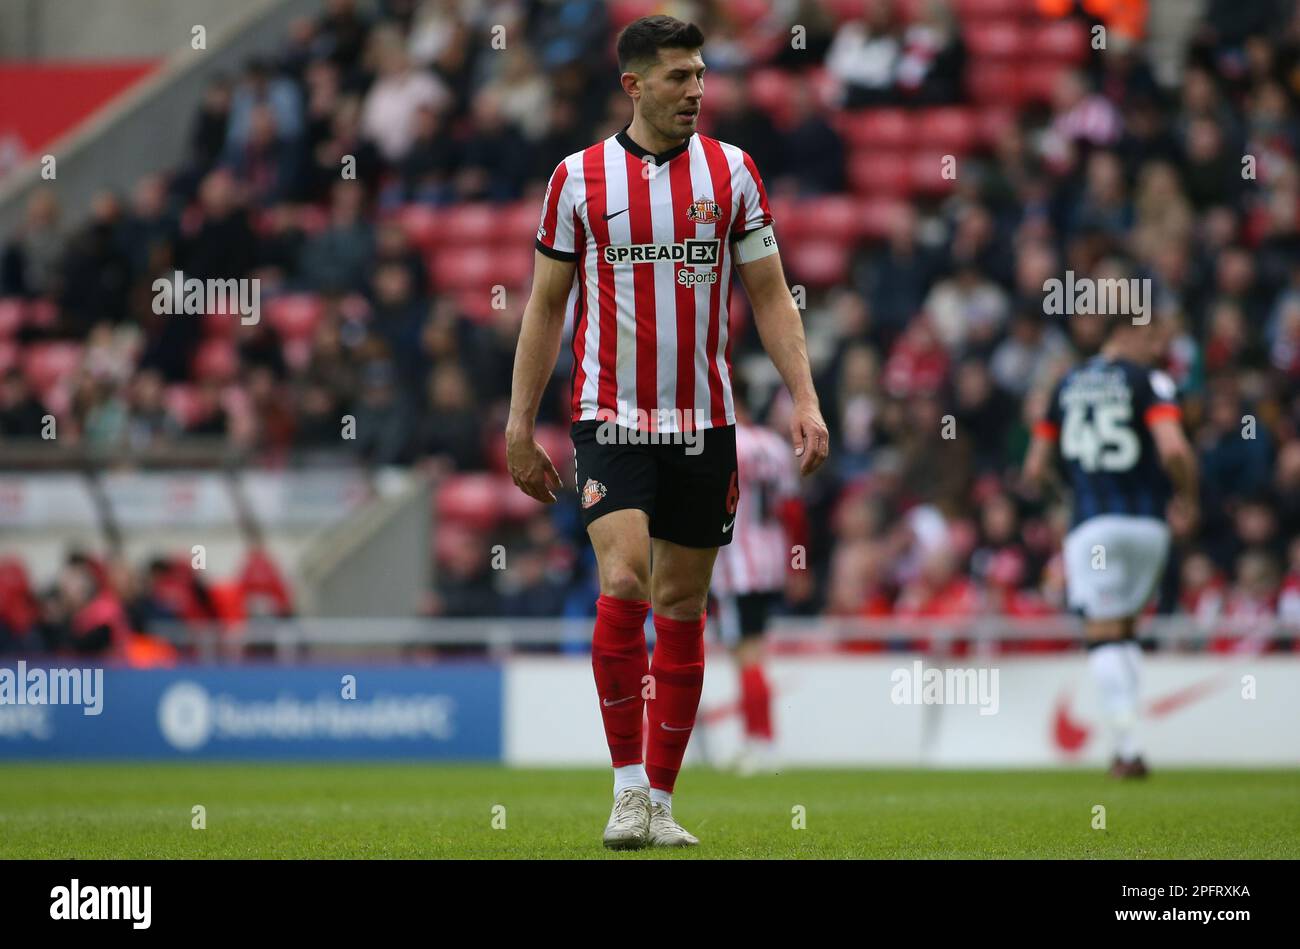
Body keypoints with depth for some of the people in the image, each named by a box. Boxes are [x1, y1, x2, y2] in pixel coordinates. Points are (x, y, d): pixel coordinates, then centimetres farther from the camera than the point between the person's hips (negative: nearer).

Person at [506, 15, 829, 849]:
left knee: (682, 607, 5)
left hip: (703, 422, 2)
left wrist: (805, 398, -4)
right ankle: (628, 787, -10)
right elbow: (546, 305, 7)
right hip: (612, 418, -2)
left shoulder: (732, 171, 4)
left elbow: (770, 294, 7)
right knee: (623, 584, -19)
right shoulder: (579, 178, 0)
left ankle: (661, 801, 14)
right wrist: (520, 427, 4)